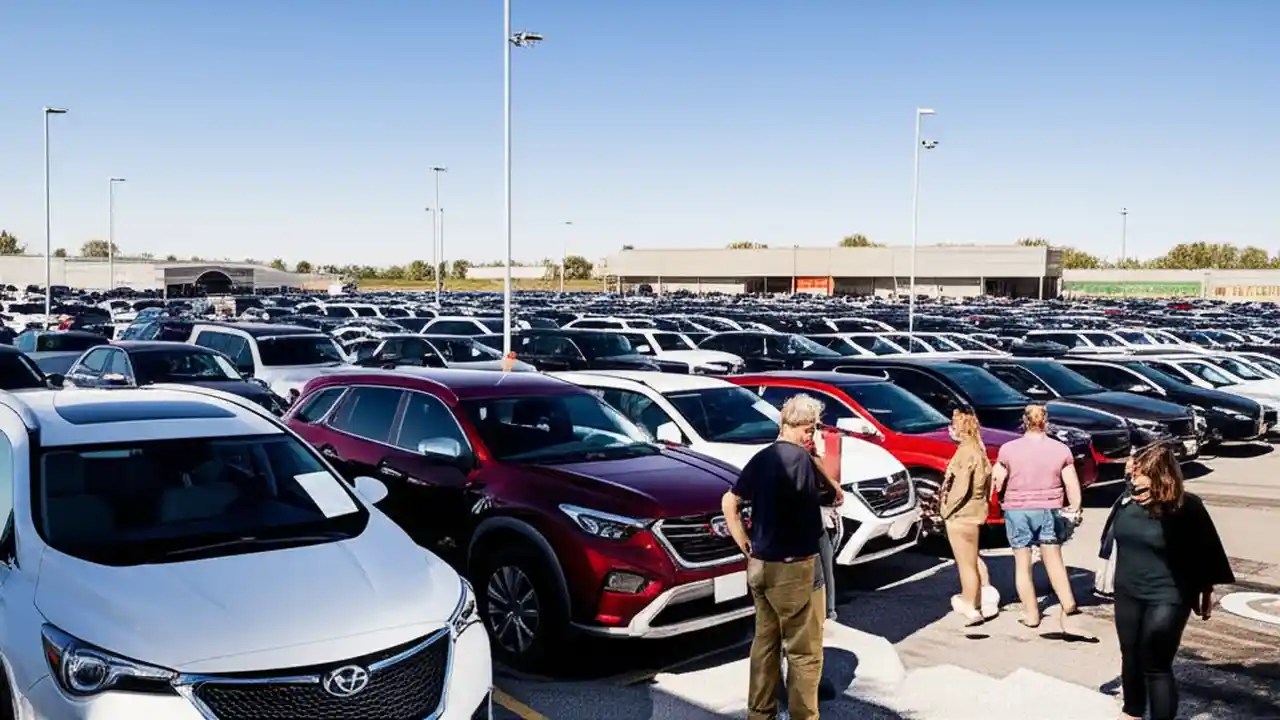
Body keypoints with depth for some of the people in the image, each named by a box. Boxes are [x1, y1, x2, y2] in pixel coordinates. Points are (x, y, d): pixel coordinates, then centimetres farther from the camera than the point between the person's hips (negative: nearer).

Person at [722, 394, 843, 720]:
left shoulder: (761, 458, 8)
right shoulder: (801, 459, -15)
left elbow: (729, 503, 12)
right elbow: (836, 497, -4)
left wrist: (746, 546, 13)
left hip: (760, 566, 8)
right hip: (793, 567, -8)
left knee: (766, 642, 16)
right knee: (804, 652, 2)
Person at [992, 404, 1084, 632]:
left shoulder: (1008, 449, -8)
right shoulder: (1061, 449, -3)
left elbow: (996, 483, -5)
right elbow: (1072, 486, -1)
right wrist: (1075, 511, 11)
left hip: (1017, 511, -1)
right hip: (1049, 511, 2)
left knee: (1022, 564, 9)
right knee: (1054, 560, 15)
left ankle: (1031, 615, 13)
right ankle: (1067, 605, 7)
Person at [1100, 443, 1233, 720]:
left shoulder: (1186, 508, -17)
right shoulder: (1127, 501, -4)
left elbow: (1205, 553, -8)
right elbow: (1111, 538, 12)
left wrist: (1206, 593, -3)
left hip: (1167, 599, -5)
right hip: (1127, 594, 6)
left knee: (1157, 666, -2)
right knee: (1130, 657, 19)